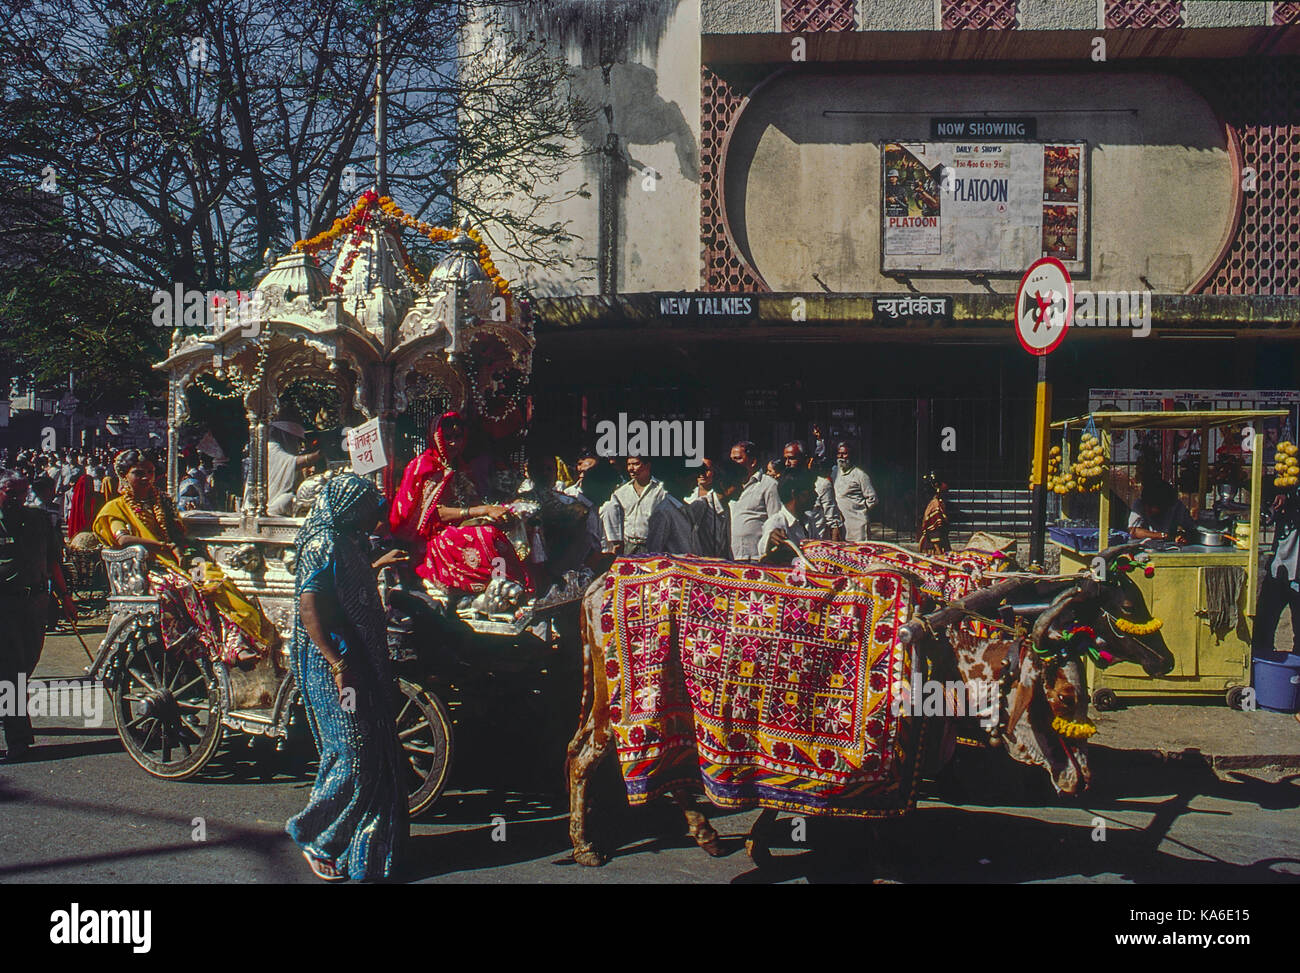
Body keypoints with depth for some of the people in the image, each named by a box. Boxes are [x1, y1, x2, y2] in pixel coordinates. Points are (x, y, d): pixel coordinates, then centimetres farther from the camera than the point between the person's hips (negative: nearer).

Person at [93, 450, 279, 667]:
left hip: (177, 562, 4)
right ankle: (218, 648, -46)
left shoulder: (162, 500, 27)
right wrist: (166, 546, -16)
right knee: (186, 585, -37)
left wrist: (182, 550, 0)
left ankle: (236, 643, -48)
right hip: (148, 568, -4)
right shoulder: (116, 508, 12)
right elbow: (122, 539, -8)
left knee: (216, 582, -30)